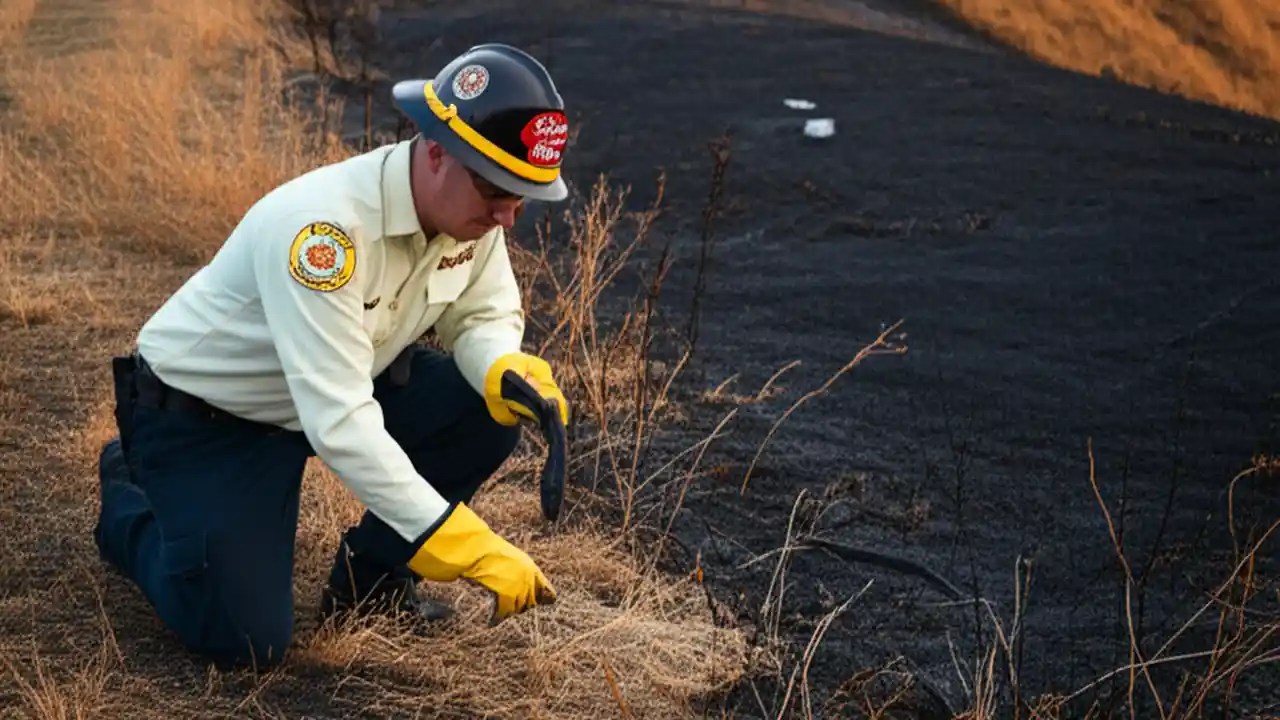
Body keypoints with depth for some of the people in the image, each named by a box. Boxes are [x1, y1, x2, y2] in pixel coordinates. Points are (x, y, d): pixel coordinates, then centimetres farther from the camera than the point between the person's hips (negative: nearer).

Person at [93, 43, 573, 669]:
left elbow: (483, 317, 1)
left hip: (331, 391, 7)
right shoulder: (324, 227, -37)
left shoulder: (470, 205, -14)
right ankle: (131, 506, 16)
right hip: (199, 416, -7)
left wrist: (509, 375, -25)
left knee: (487, 413, -14)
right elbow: (338, 424, -41)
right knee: (244, 640, -13)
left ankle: (371, 577, 7)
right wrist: (469, 547, -41)